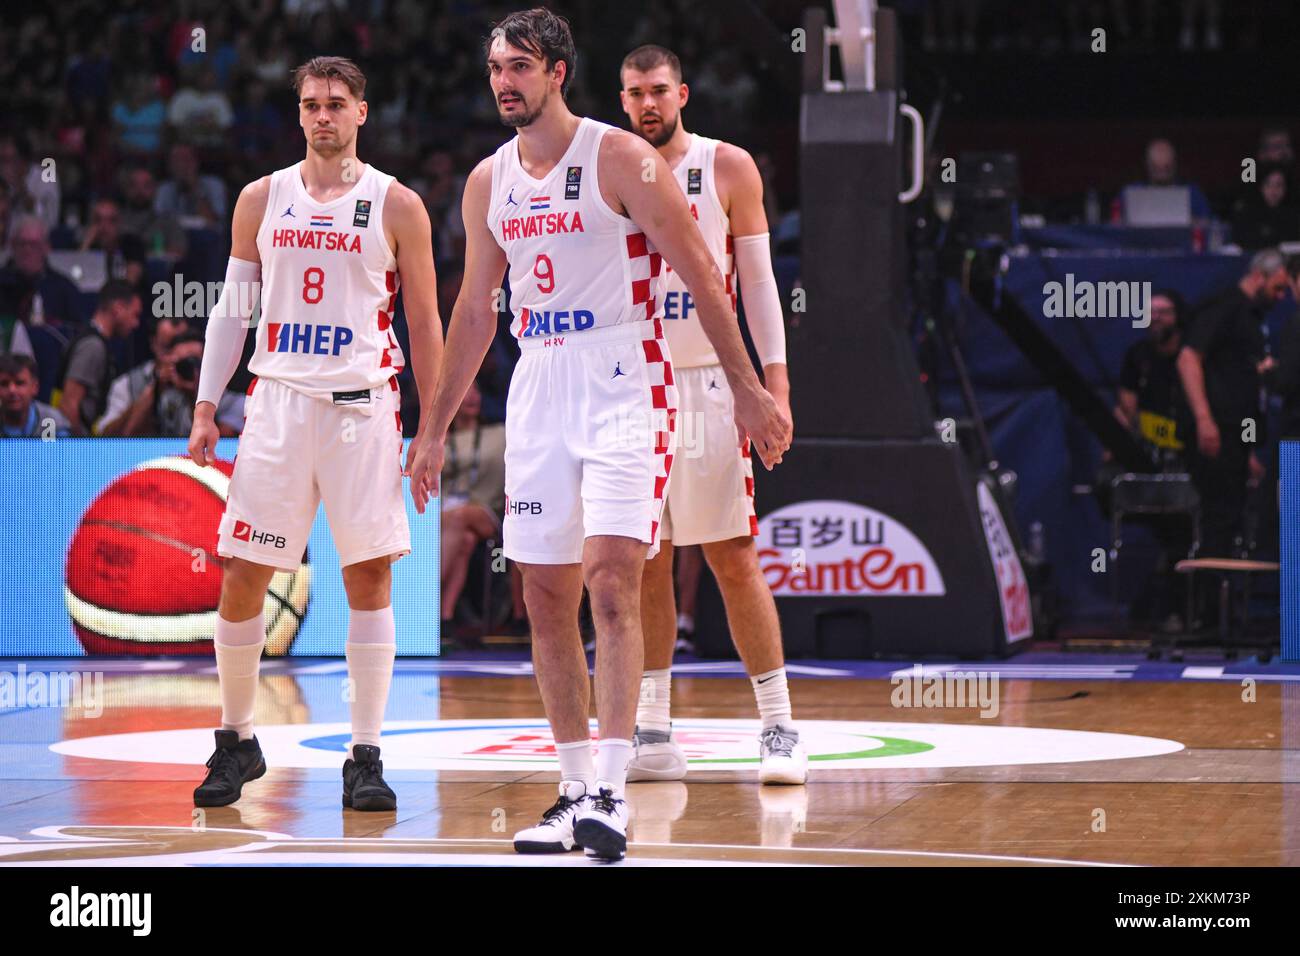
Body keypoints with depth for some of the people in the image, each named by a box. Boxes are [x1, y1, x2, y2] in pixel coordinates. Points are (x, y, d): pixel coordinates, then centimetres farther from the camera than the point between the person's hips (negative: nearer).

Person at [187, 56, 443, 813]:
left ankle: (367, 757, 1)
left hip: (363, 407, -2)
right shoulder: (263, 199, 9)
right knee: (241, 577, 1)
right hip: (279, 401, 2)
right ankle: (238, 742, 17)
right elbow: (233, 308, 12)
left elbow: (424, 323, 4)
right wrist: (206, 407, 5)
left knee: (370, 575, -4)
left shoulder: (396, 206, 2)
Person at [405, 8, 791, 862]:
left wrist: (748, 390, -10)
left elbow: (700, 273, -7)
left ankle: (611, 791, -20)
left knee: (612, 582, -17)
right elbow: (476, 310, 19)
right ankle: (576, 789, 15)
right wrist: (437, 428, 20)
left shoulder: (621, 159, -8)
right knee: (547, 597, 6)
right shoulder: (490, 181, 10)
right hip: (540, 387, 6)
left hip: (623, 384, -6)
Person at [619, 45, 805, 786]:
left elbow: (757, 279, 2)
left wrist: (775, 378, -7)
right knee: (645, 564, 4)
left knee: (734, 558, -6)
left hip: (705, 383, -2)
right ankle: (654, 733, 9)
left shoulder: (729, 168, 1)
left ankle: (780, 726, -2)